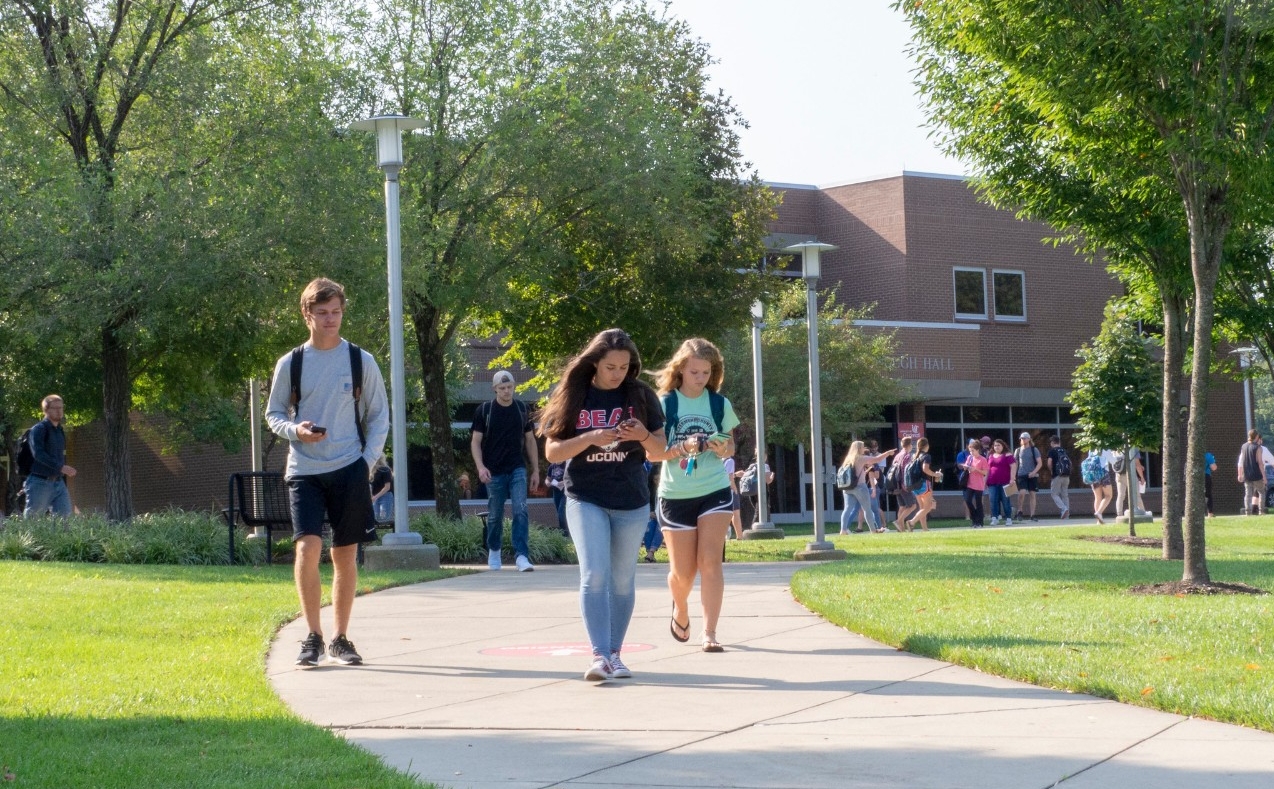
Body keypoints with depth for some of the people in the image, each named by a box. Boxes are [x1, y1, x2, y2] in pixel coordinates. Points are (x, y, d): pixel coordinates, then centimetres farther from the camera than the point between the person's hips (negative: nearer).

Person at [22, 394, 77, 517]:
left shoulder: (60, 431, 16)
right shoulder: (38, 429, -7)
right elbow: (38, 453, -20)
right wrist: (61, 467, -28)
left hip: (58, 483, 7)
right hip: (40, 483, -7)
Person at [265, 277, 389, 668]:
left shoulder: (361, 361, 3)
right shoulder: (290, 364, 3)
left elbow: (379, 415, 9)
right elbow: (274, 414, 11)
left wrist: (368, 459, -3)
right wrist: (295, 430, -11)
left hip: (349, 469, 1)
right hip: (304, 470, -1)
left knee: (345, 555, 5)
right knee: (308, 547, -16)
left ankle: (341, 639, 17)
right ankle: (313, 636, -4)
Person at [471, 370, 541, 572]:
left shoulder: (522, 409, 5)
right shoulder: (484, 410, -2)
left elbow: (530, 440, 12)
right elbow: (475, 442, -2)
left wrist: (536, 470, 8)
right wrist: (480, 467, -16)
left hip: (518, 470, 1)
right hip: (494, 472, -1)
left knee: (521, 511, -13)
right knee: (495, 516, 9)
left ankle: (522, 556, -17)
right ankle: (494, 551, 30)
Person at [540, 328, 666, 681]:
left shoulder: (641, 395, 1)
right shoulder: (572, 395, -1)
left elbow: (661, 450, 5)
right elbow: (552, 451, -3)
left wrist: (643, 436, -18)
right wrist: (590, 438, -19)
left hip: (631, 500, 2)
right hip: (585, 499, -2)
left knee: (623, 580, 7)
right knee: (594, 574, -13)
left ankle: (615, 653, 17)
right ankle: (599, 654, -17)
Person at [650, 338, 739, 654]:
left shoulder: (719, 404, 2)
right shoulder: (664, 404, -5)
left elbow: (730, 444, 12)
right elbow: (652, 451, -5)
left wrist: (725, 448, -12)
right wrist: (683, 448, -22)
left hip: (714, 491, 1)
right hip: (675, 495, -1)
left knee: (710, 562, -11)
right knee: (682, 571, 5)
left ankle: (710, 633, -11)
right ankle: (680, 610, 38)